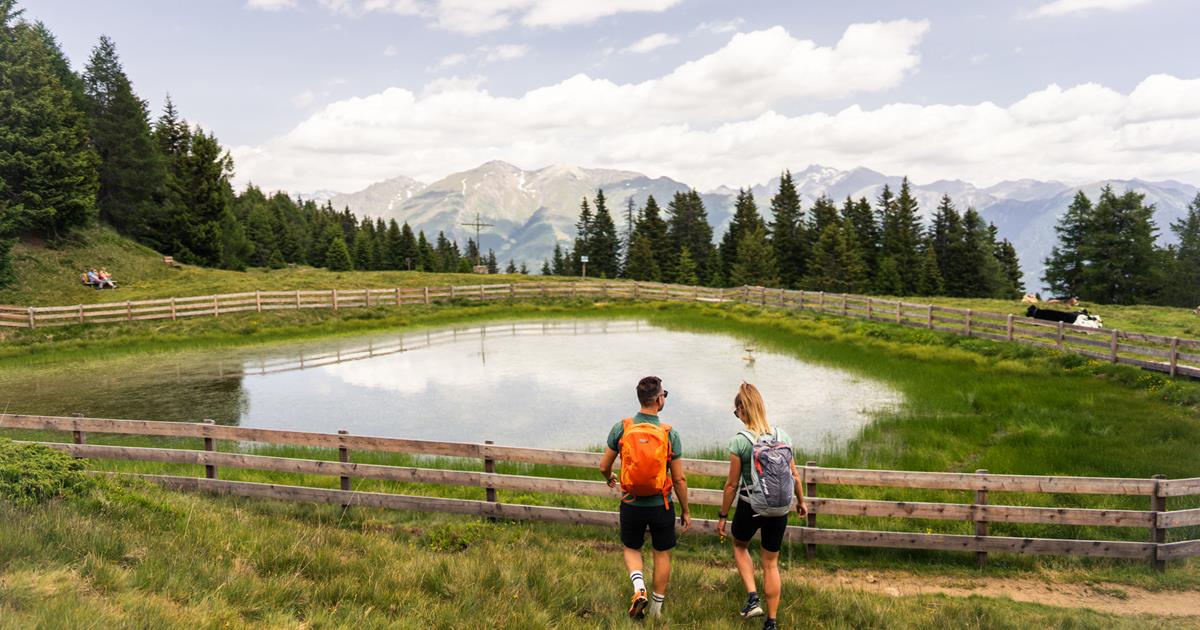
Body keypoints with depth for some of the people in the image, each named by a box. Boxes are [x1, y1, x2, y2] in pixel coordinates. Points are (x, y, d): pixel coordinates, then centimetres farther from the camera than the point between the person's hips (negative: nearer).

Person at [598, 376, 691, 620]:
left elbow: (604, 466, -2)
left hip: (631, 505, 1)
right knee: (662, 554, 19)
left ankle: (639, 588, 2)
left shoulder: (621, 428, -11)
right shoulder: (670, 434, -14)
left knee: (631, 549, 24)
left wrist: (609, 479, 22)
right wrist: (686, 511, 5)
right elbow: (679, 479, -9)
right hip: (661, 506, -1)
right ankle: (657, 605, 31)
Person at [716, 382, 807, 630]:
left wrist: (723, 515, 0)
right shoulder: (783, 436, -4)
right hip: (779, 510, 4)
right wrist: (801, 501, 21)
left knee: (740, 546, 26)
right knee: (771, 563, 17)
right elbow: (794, 475, 4)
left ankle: (752, 598, 11)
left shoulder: (740, 440, -17)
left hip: (750, 507, -4)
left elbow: (732, 484, -11)